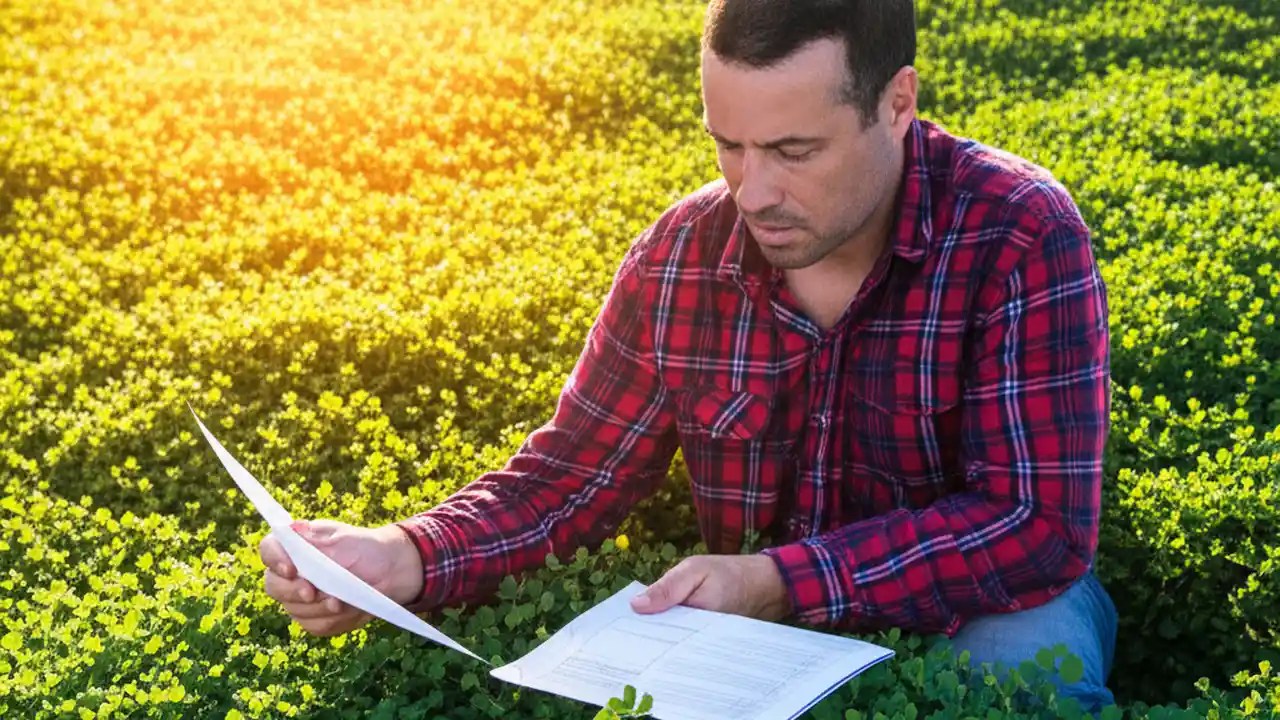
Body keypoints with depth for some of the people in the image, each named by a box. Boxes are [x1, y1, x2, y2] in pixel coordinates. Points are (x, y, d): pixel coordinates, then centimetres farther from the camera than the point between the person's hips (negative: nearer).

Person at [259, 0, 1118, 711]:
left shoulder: (1021, 238, -22)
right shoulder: (682, 253, -10)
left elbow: (1041, 525, -27)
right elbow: (577, 471, -3)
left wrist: (779, 583, -35)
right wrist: (404, 560, -22)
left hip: (984, 614, -2)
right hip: (766, 627, 3)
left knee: (1030, 657, -34)